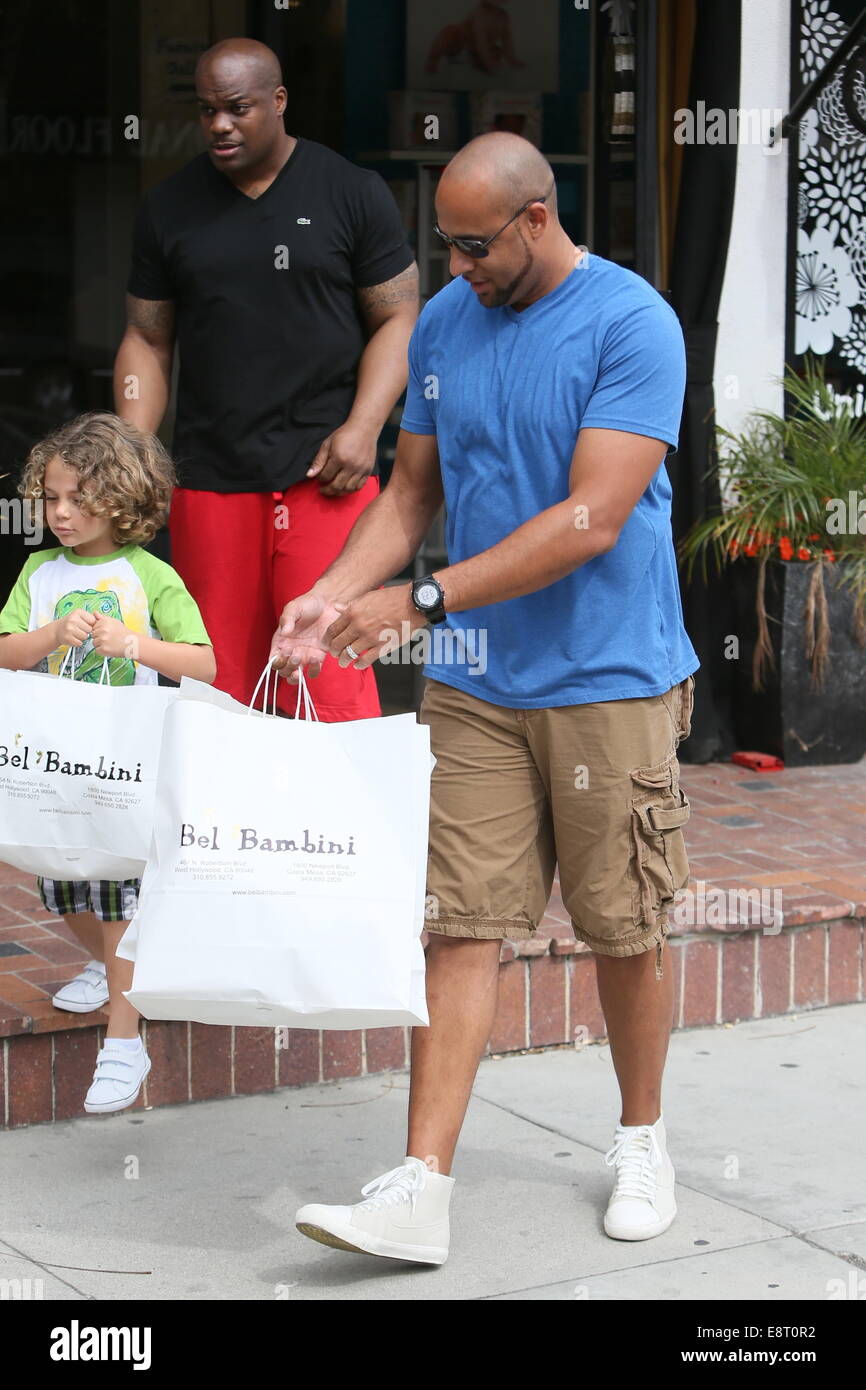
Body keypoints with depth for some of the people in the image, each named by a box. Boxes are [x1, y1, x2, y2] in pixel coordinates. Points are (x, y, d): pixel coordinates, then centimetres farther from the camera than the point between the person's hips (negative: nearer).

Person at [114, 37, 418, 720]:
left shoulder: (353, 193, 4)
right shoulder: (169, 207, 13)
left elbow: (397, 319, 4)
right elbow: (148, 340, 15)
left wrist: (362, 427, -10)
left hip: (325, 476, -3)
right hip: (210, 479, 3)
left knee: (330, 677, -12)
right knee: (217, 682, 1)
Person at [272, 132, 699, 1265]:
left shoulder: (634, 325, -13)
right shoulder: (444, 322, 7)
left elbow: (590, 521, -20)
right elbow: (413, 491, 15)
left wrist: (423, 602, -21)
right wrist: (333, 596, -2)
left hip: (610, 681, -4)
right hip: (475, 685, 4)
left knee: (626, 928, 8)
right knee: (463, 927, -1)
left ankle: (642, 1142, 29)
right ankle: (422, 1189, -1)